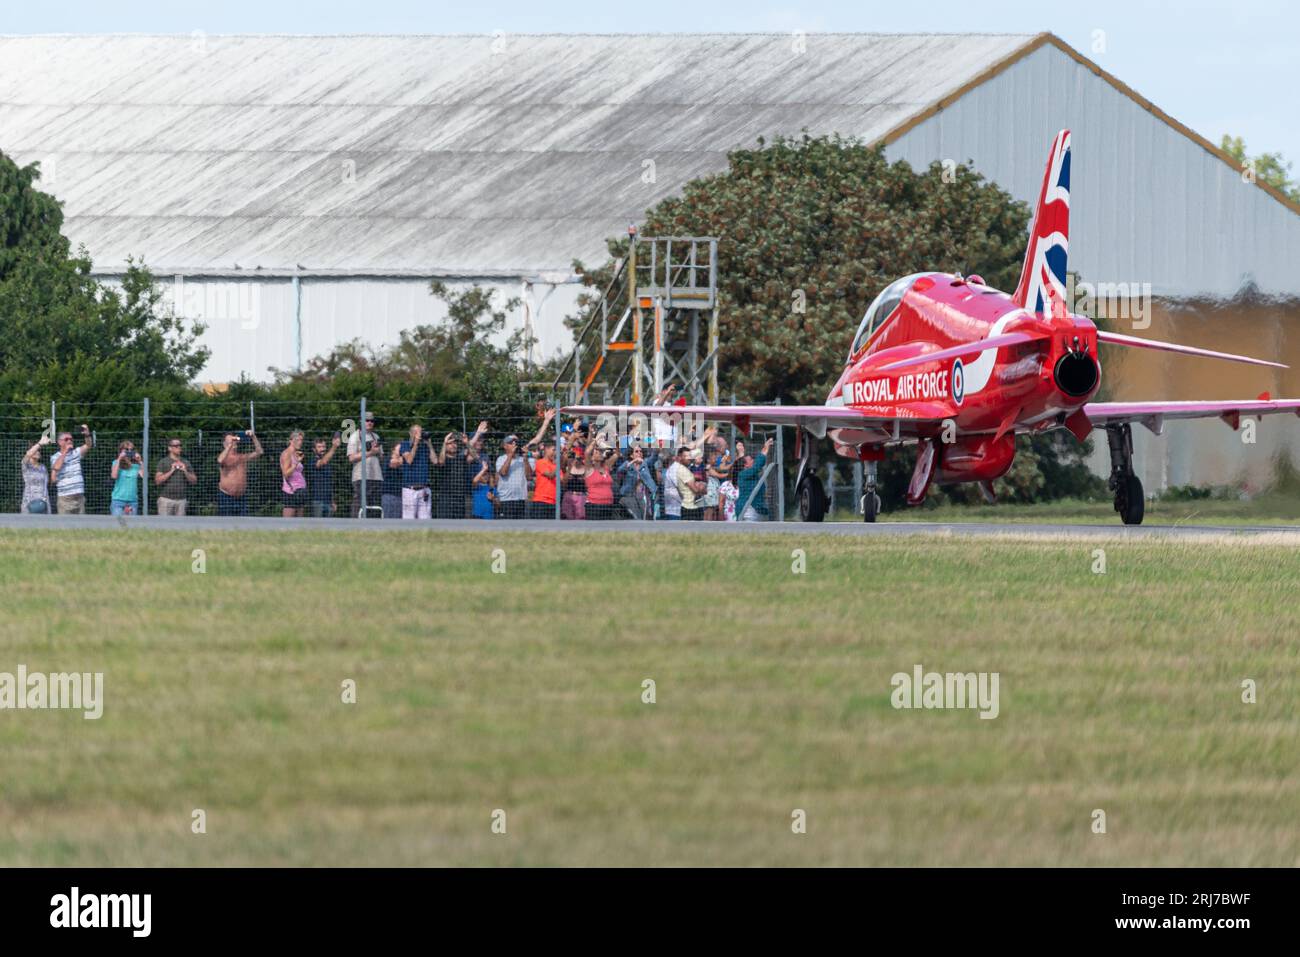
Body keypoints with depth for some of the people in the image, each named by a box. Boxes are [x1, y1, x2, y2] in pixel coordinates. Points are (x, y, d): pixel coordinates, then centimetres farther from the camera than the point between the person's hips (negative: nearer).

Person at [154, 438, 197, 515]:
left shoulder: (186, 463, 12)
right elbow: (158, 480, -7)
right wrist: (171, 471, -13)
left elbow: (194, 480, 8)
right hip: (166, 499, -3)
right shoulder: (163, 462, 3)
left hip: (181, 500, 3)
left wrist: (185, 471, -9)